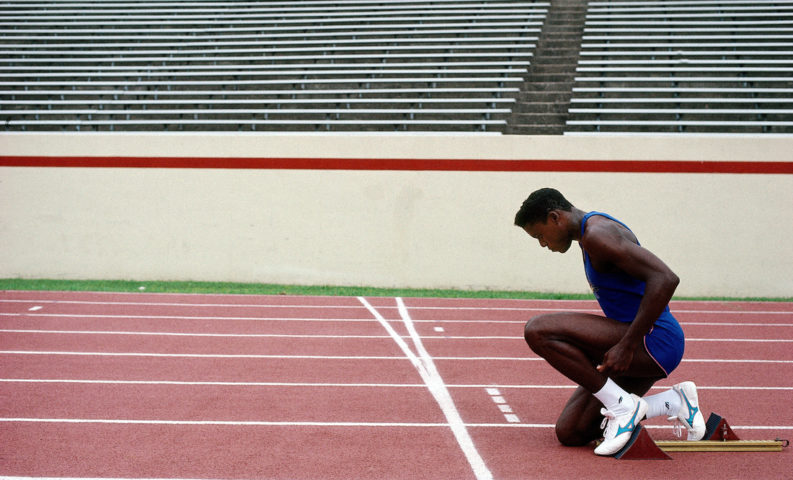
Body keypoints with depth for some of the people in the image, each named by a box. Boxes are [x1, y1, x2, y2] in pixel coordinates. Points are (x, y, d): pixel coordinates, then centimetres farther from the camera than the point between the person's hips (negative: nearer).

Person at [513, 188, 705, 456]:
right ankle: (674, 403, 9)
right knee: (569, 433, 5)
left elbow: (665, 279, -27)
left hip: (654, 342, -10)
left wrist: (626, 345, -25)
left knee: (538, 331, -21)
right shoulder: (589, 235, 17)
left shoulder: (598, 233, -15)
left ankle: (622, 404, -13)